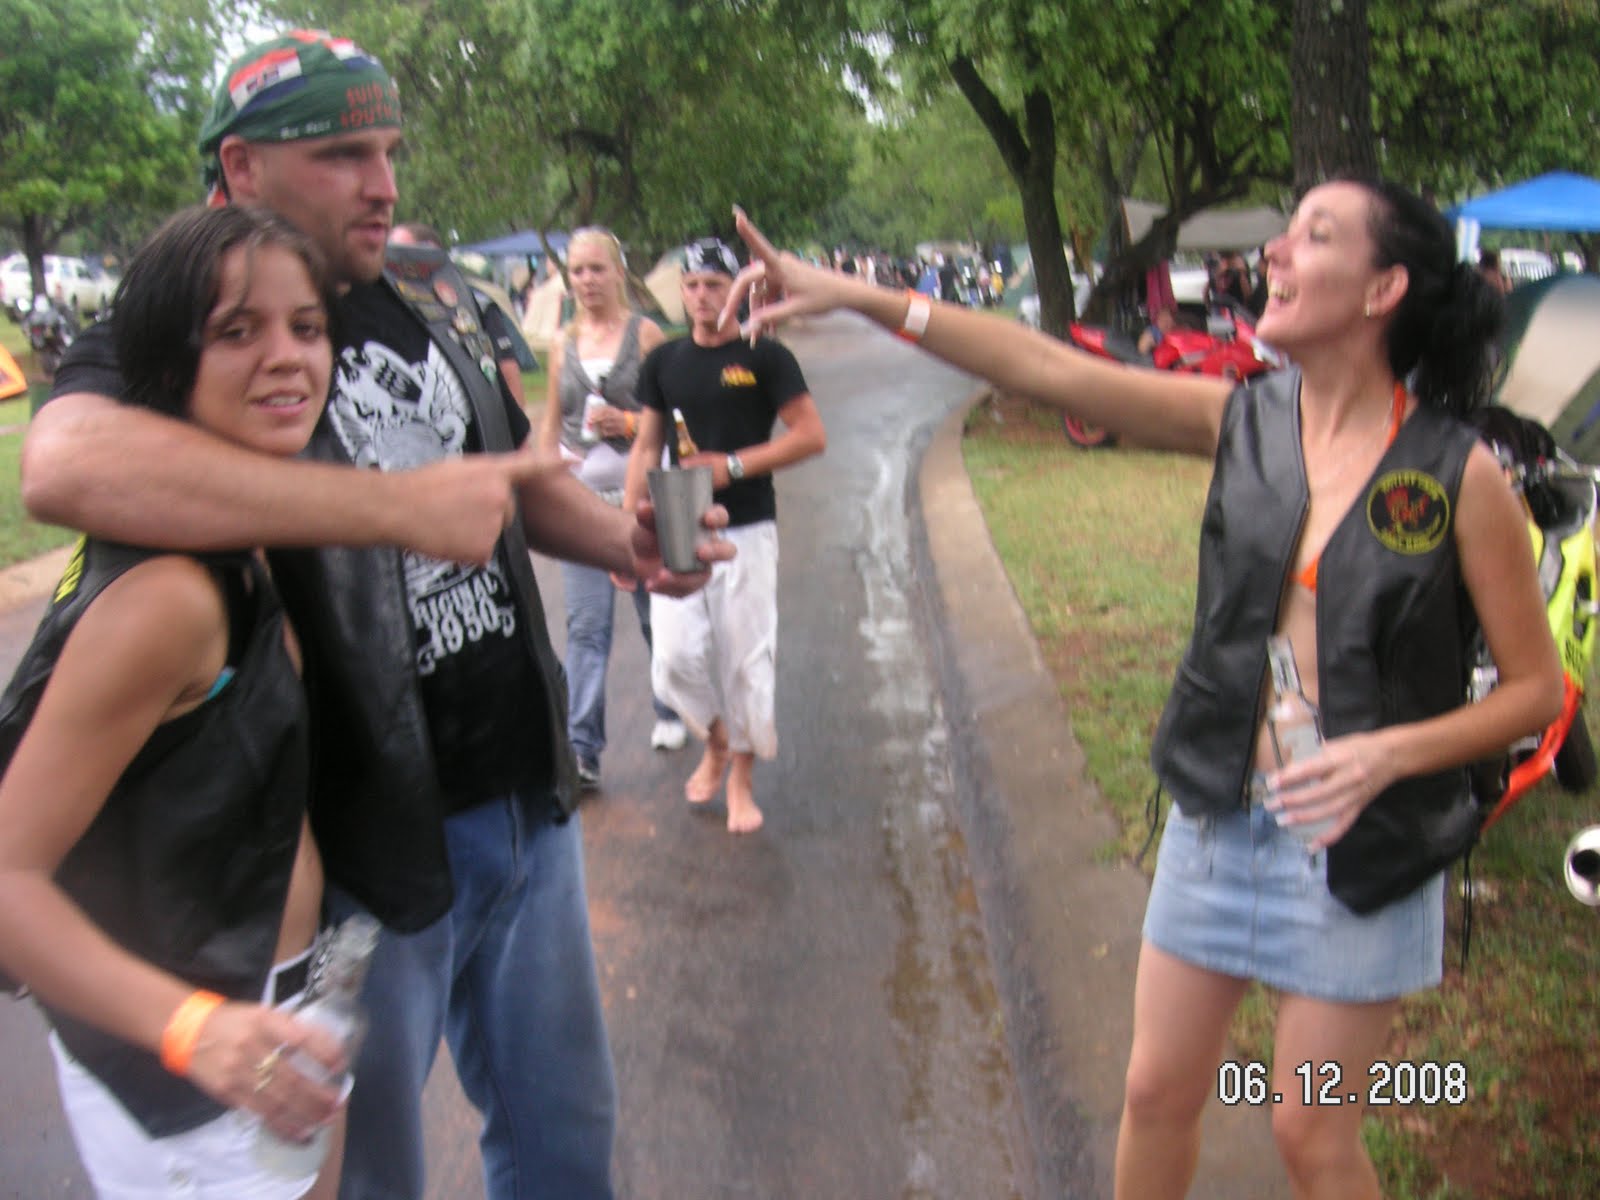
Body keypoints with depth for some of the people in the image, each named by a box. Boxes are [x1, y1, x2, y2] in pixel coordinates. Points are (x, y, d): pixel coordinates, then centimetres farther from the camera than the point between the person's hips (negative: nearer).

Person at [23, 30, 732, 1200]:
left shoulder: (432, 288, 7)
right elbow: (64, 461, -38)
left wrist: (625, 540, -1)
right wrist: (399, 507, -38)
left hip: (529, 806, 6)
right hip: (369, 850, -6)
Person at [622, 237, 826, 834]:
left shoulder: (765, 357, -2)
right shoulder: (664, 361, 9)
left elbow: (812, 435, -7)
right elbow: (647, 447, 13)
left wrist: (732, 465, -15)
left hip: (746, 531, -3)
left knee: (748, 661, 1)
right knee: (675, 660, -4)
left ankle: (742, 779, 19)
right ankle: (716, 740, 26)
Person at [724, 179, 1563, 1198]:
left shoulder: (1458, 473, -14)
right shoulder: (1242, 420, -3)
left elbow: (1538, 686, -7)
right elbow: (1049, 369, -9)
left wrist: (1390, 750, -23)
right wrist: (855, 297, -14)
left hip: (1362, 848, -3)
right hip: (1219, 818, 4)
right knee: (1159, 1092, 16)